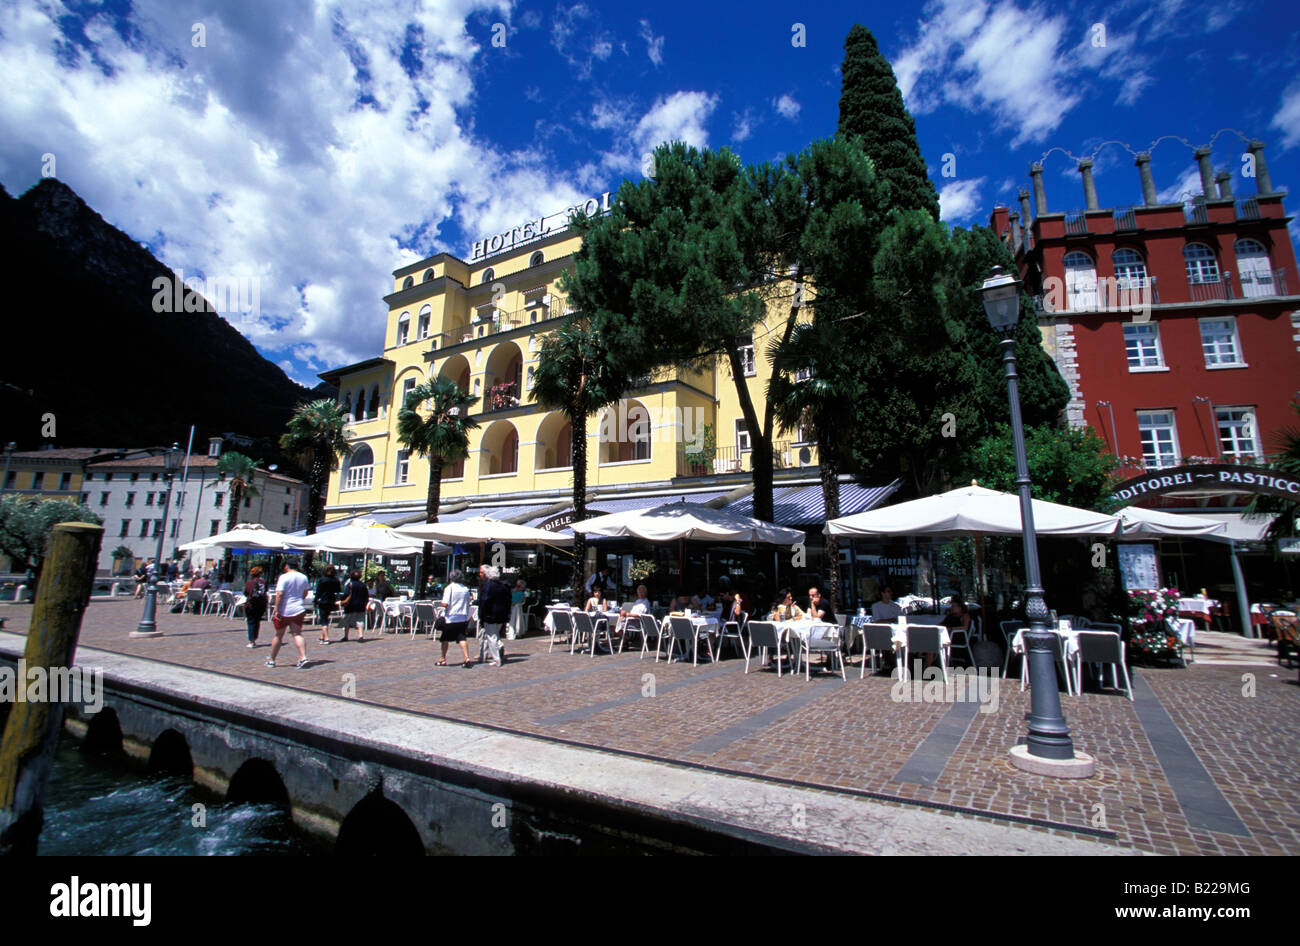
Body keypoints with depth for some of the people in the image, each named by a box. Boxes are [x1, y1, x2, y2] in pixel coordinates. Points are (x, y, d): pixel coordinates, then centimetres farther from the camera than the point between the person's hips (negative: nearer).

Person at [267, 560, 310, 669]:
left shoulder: (284, 577, -10)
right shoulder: (303, 577, 6)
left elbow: (279, 594, -17)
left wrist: (276, 609, -15)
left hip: (284, 611, -3)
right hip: (299, 610, 3)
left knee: (278, 636, 10)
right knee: (297, 634, 1)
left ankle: (271, 660, 25)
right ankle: (303, 657, -16)